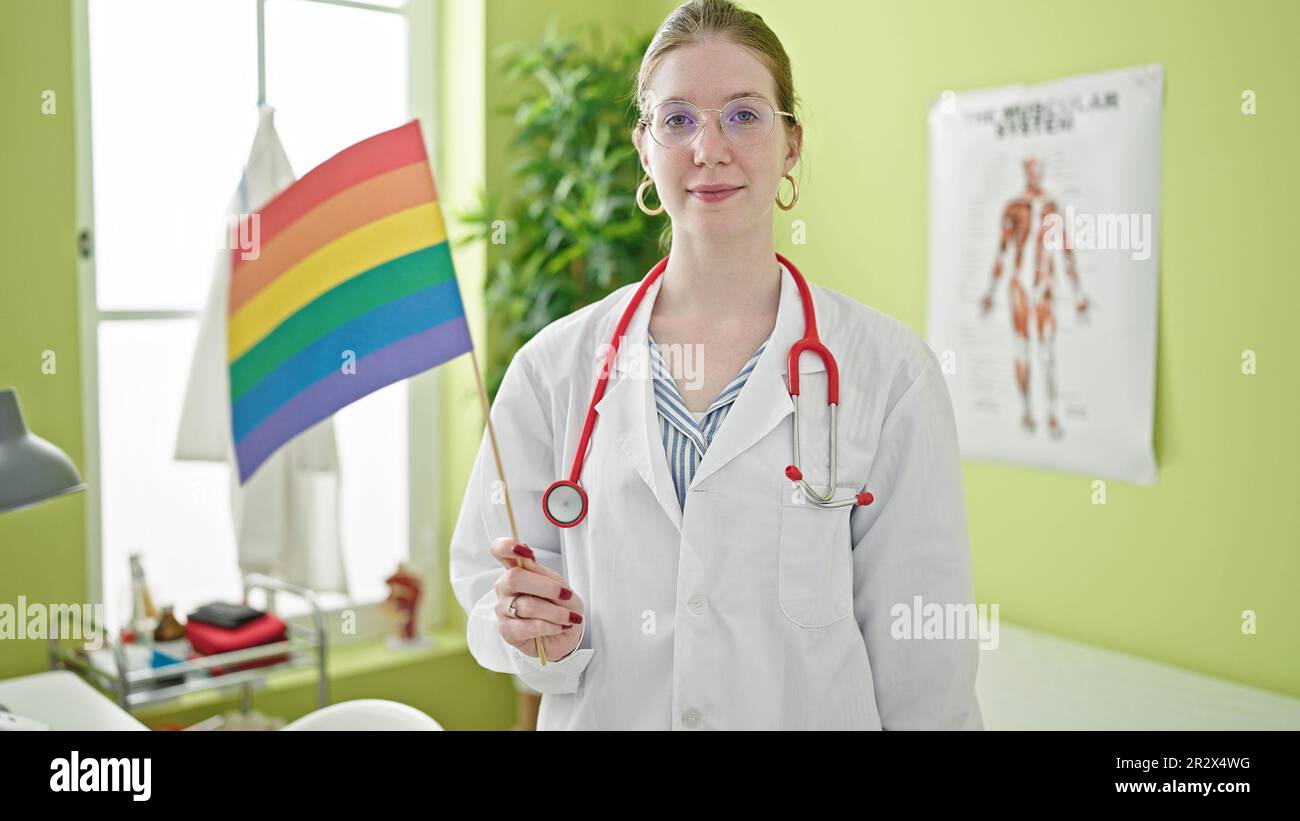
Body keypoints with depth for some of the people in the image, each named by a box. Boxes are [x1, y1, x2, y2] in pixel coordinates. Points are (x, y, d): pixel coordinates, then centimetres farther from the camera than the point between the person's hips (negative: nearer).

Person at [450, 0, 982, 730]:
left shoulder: (888, 369, -12)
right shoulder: (556, 365, -6)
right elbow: (486, 573, -1)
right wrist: (530, 628, -19)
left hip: (816, 712, -1)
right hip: (604, 713, 2)